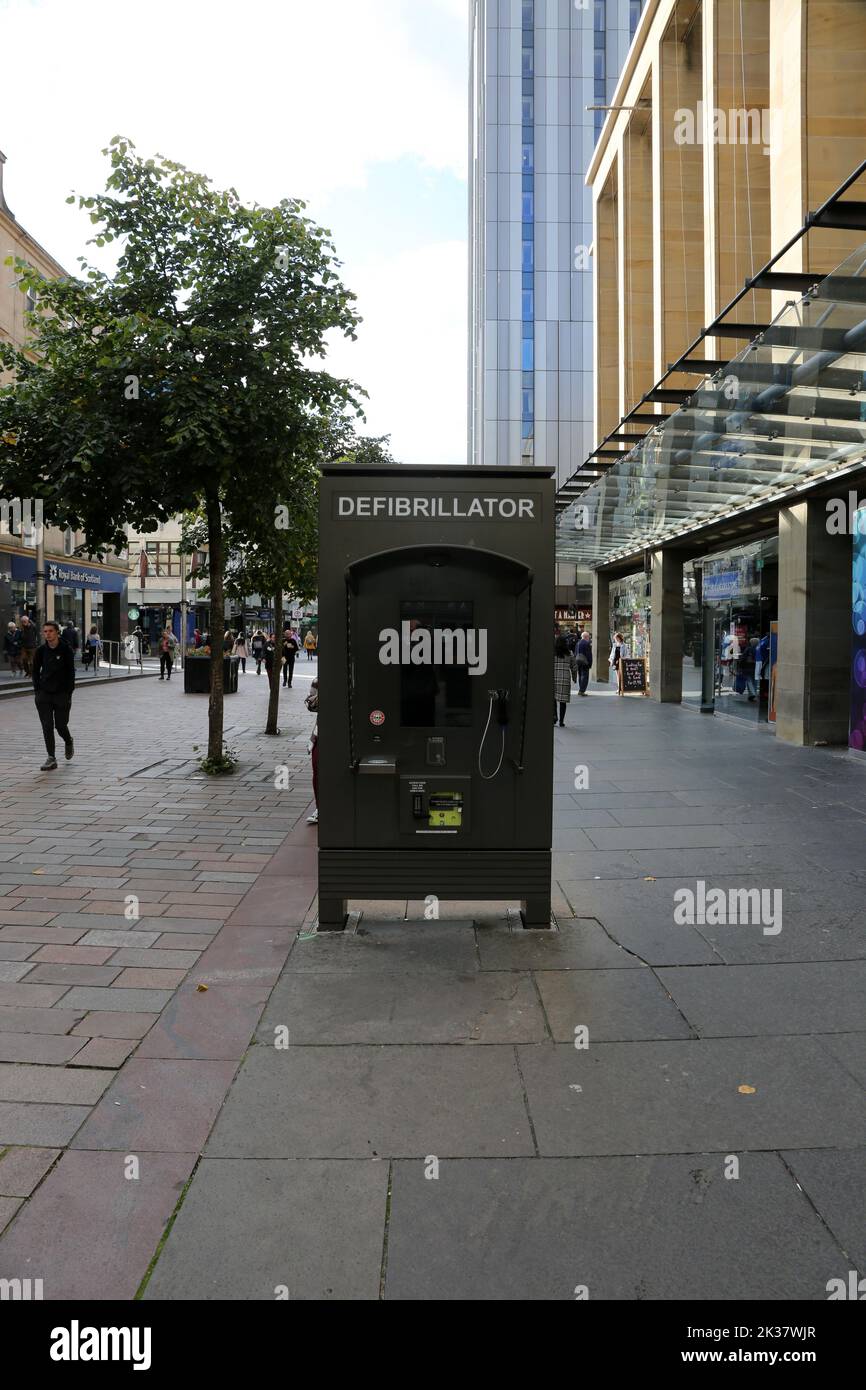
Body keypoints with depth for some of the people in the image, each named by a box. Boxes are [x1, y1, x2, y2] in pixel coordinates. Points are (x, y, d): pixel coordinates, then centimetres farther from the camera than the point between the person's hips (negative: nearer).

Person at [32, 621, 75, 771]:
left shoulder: (66, 650, -8)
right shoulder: (41, 650, 2)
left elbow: (71, 673, -6)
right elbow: (36, 671, 12)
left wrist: (69, 693, -9)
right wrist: (37, 690, 4)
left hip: (62, 694, -3)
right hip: (44, 694, 3)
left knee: (60, 725, 4)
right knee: (47, 726, -1)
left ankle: (69, 742, 37)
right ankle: (51, 758, 4)